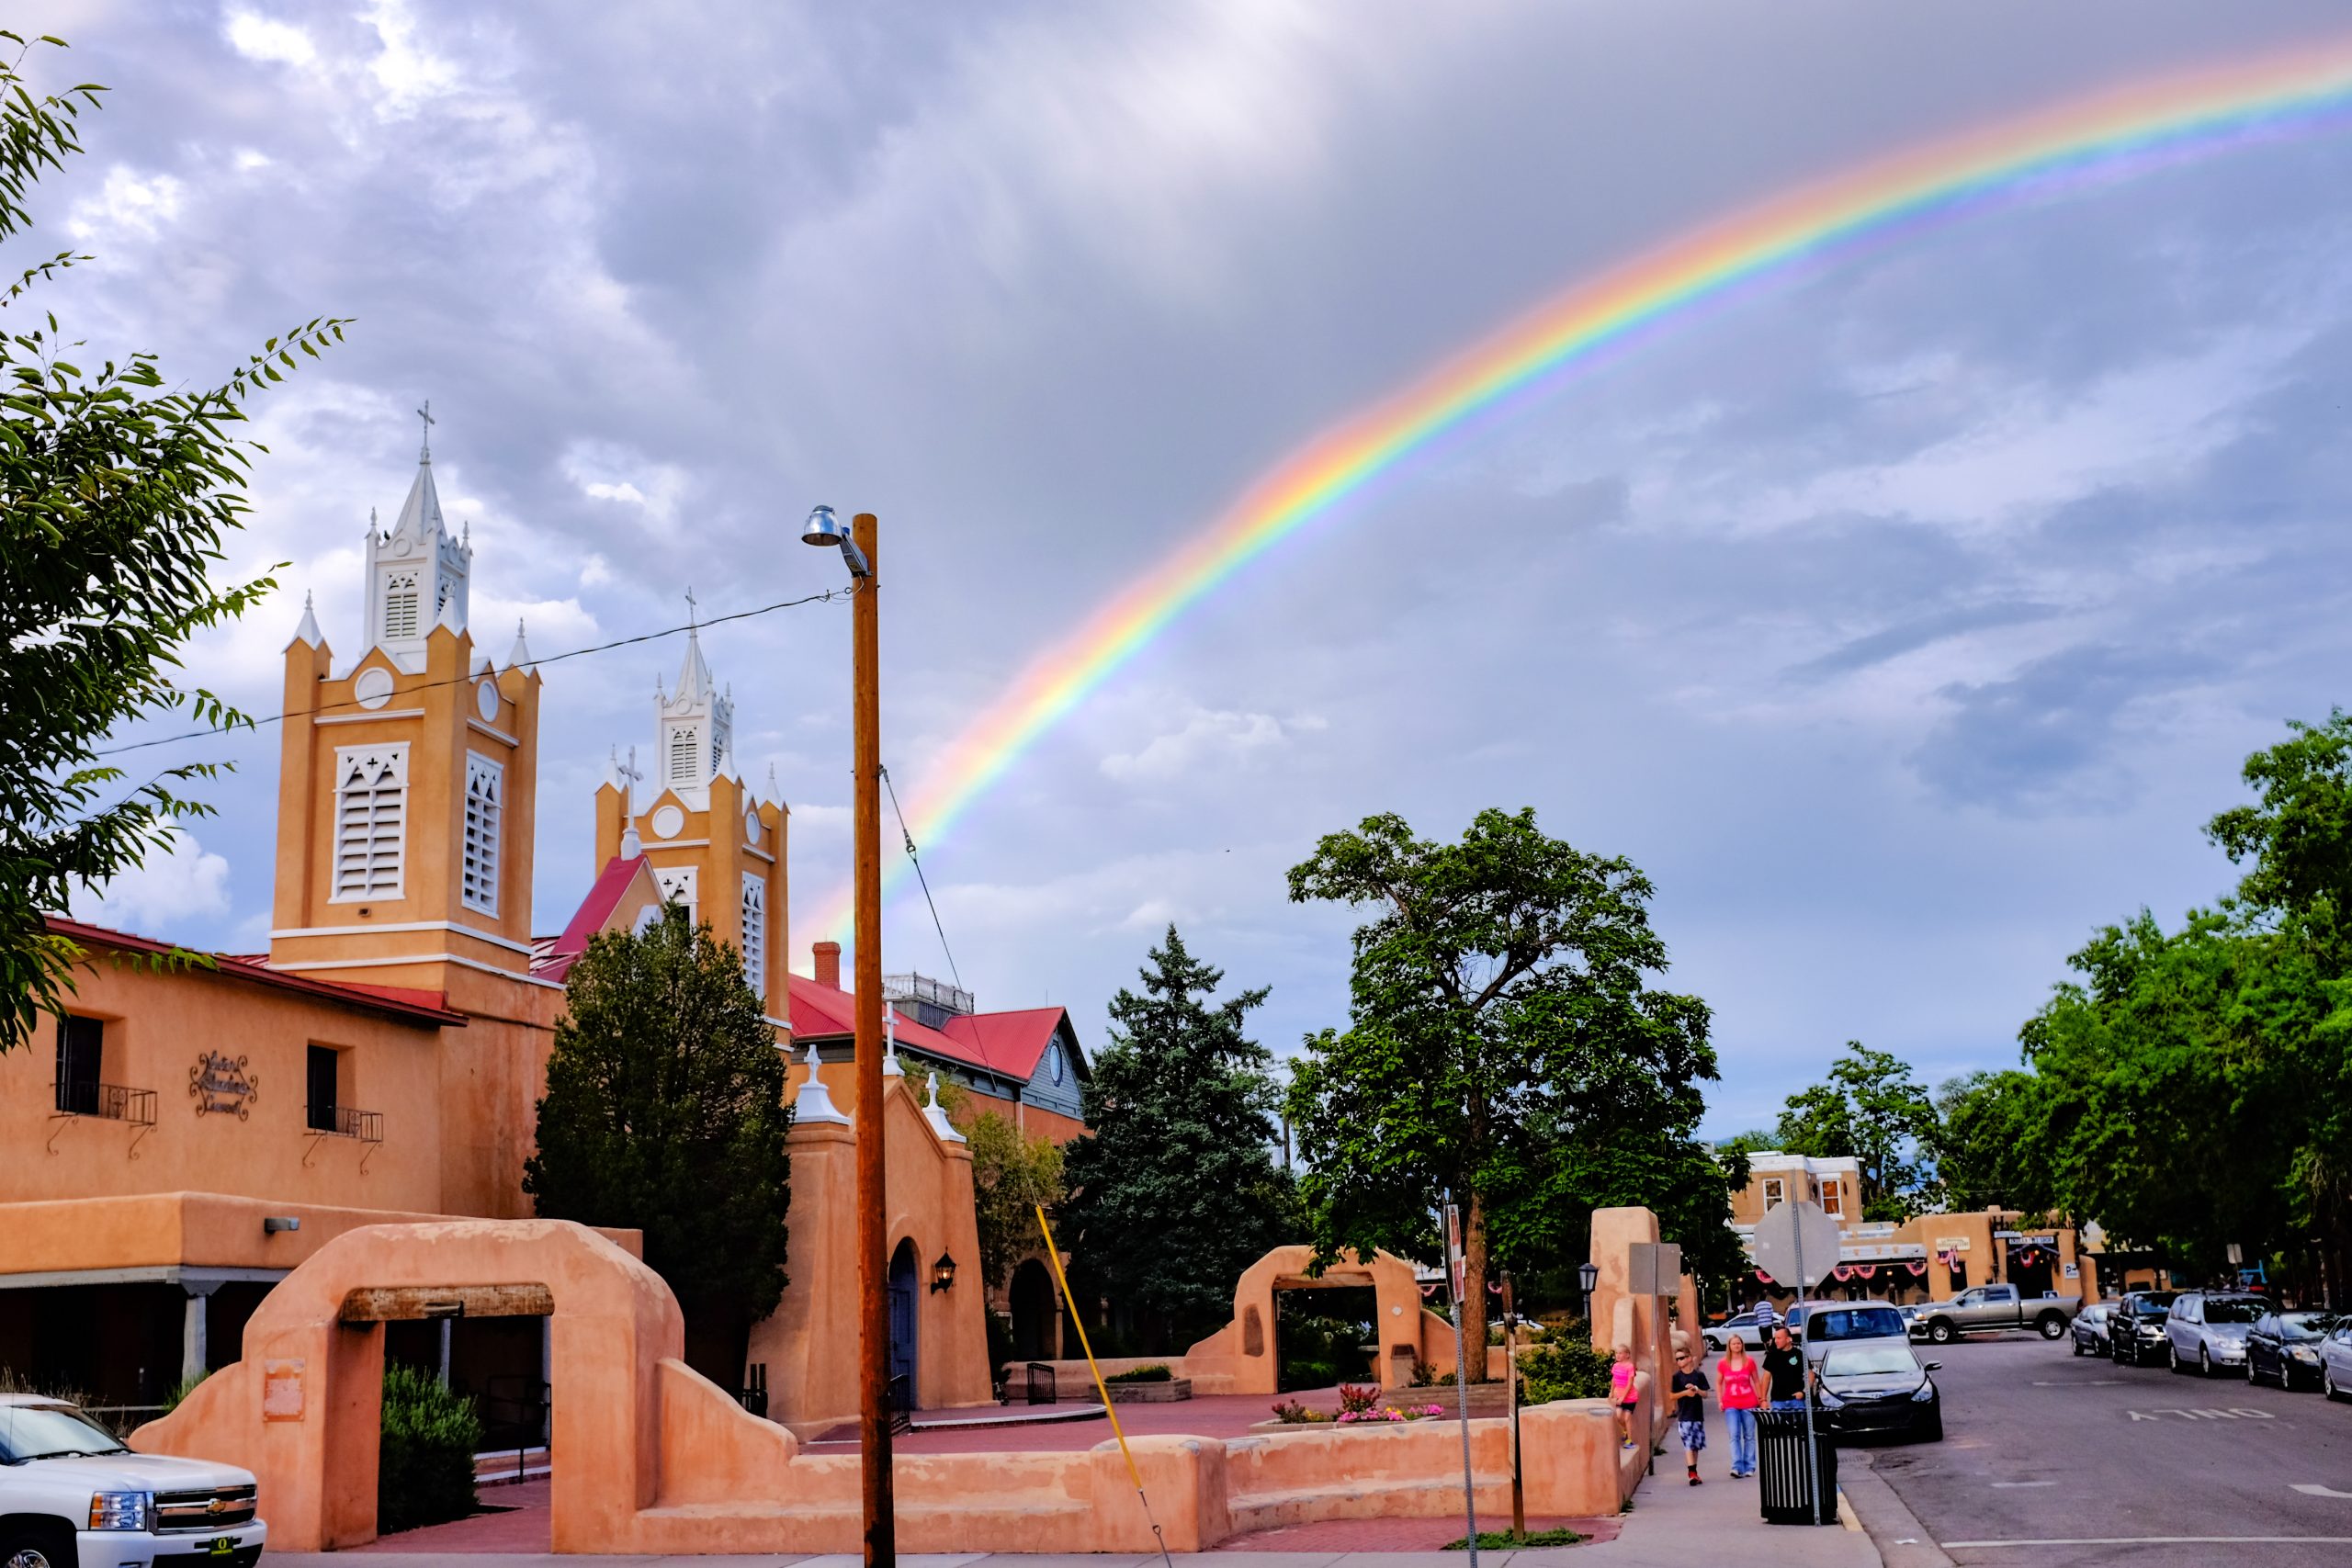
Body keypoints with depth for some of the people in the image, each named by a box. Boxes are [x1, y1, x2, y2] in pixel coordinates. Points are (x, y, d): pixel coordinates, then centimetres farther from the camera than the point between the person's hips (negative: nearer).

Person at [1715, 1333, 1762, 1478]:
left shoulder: (1749, 1361, 3)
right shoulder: (1723, 1364, 3)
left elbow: (1756, 1381, 11)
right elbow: (1718, 1383, 11)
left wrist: (1761, 1398, 9)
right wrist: (1719, 1401, 3)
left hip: (1749, 1404, 0)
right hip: (1731, 1405, 0)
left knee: (1749, 1436, 6)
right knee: (1734, 1436, -9)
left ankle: (1749, 1467, 13)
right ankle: (1737, 1467, -14)